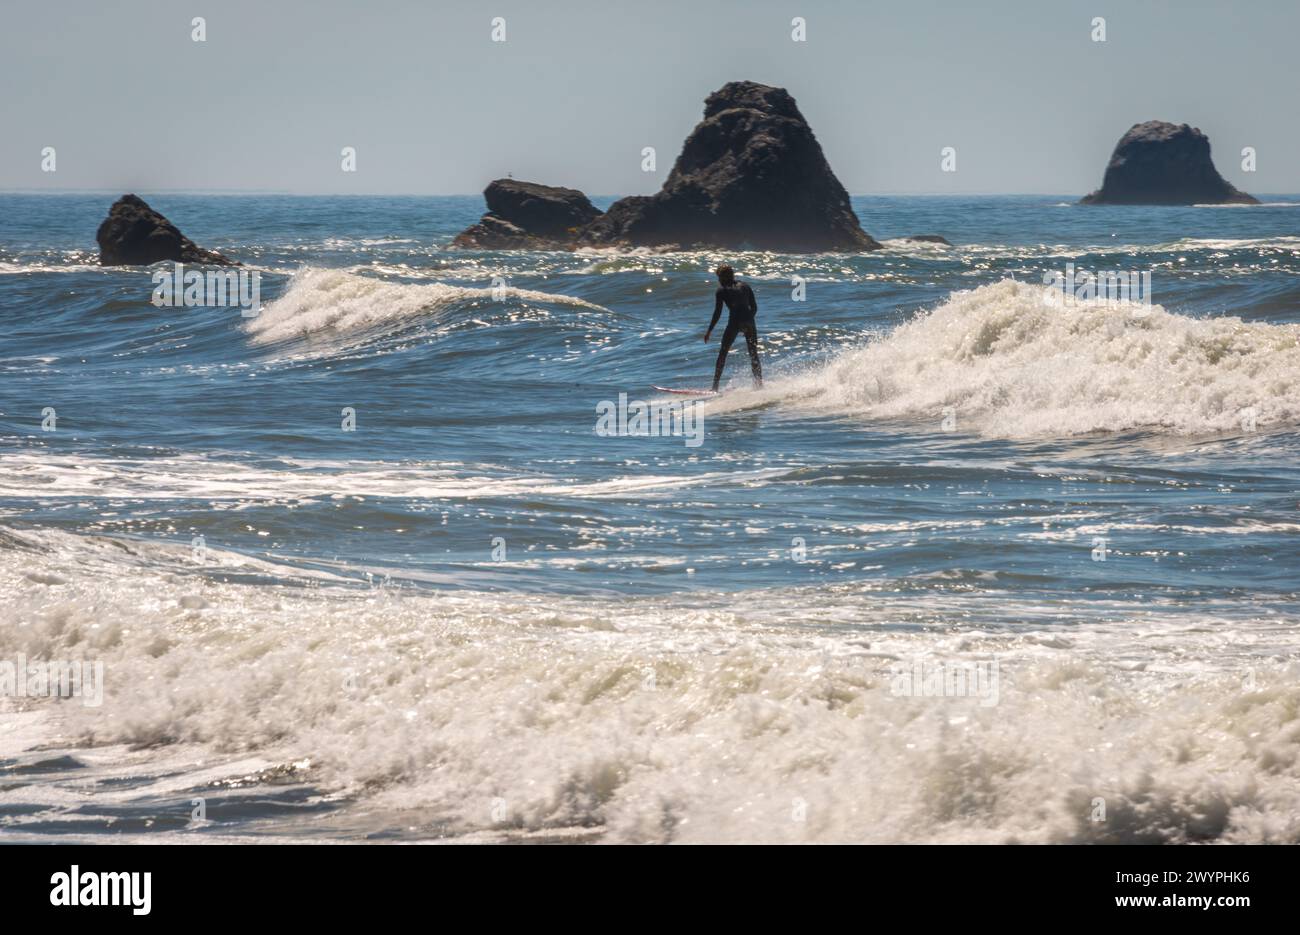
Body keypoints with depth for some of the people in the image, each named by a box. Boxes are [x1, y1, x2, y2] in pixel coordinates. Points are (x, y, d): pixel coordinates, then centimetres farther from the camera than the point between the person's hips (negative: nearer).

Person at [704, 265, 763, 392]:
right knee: (754, 355, 13)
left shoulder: (722, 291, 5)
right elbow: (754, 307, 14)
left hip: (734, 323, -4)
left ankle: (715, 387, -1)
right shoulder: (745, 286, 16)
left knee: (723, 353, 5)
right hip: (749, 322, 4)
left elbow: (717, 313, -1)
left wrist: (709, 331, 4)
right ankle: (759, 384, 8)